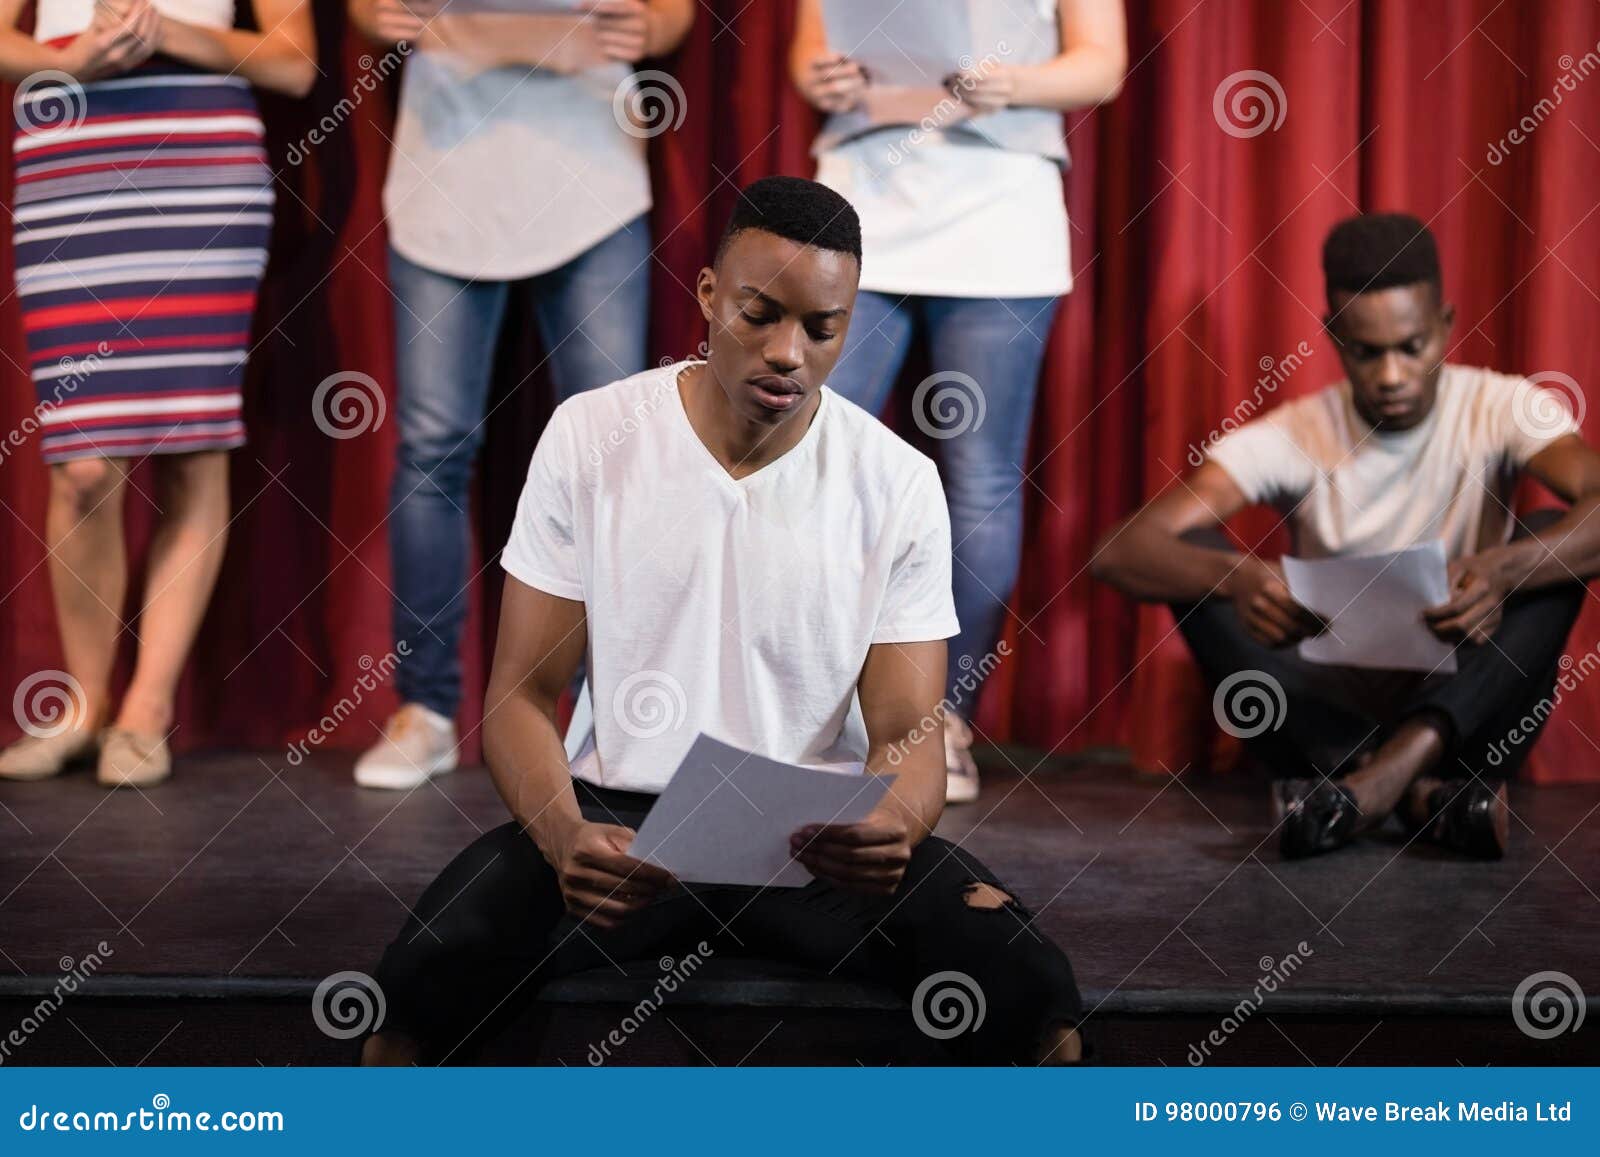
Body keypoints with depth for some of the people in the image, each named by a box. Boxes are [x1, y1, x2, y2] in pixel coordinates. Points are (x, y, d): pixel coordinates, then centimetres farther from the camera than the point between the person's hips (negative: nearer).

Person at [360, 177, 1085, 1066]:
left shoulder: (898, 483, -2)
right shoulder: (589, 438, -3)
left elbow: (906, 731, -3)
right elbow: (522, 694, -3)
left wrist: (893, 824, -29)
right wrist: (564, 836, -26)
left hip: (821, 833, 1)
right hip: (619, 817, 0)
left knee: (1031, 988, -26)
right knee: (425, 976, -30)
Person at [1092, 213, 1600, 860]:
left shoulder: (1500, 411, -7)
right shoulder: (1290, 438, -7)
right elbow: (1119, 552, -18)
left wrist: (1501, 570, -48)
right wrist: (1237, 575, -40)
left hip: (1464, 708, 0)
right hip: (1333, 715, 1)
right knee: (1197, 567, -21)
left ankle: (1394, 769, -42)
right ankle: (1424, 790, -35)